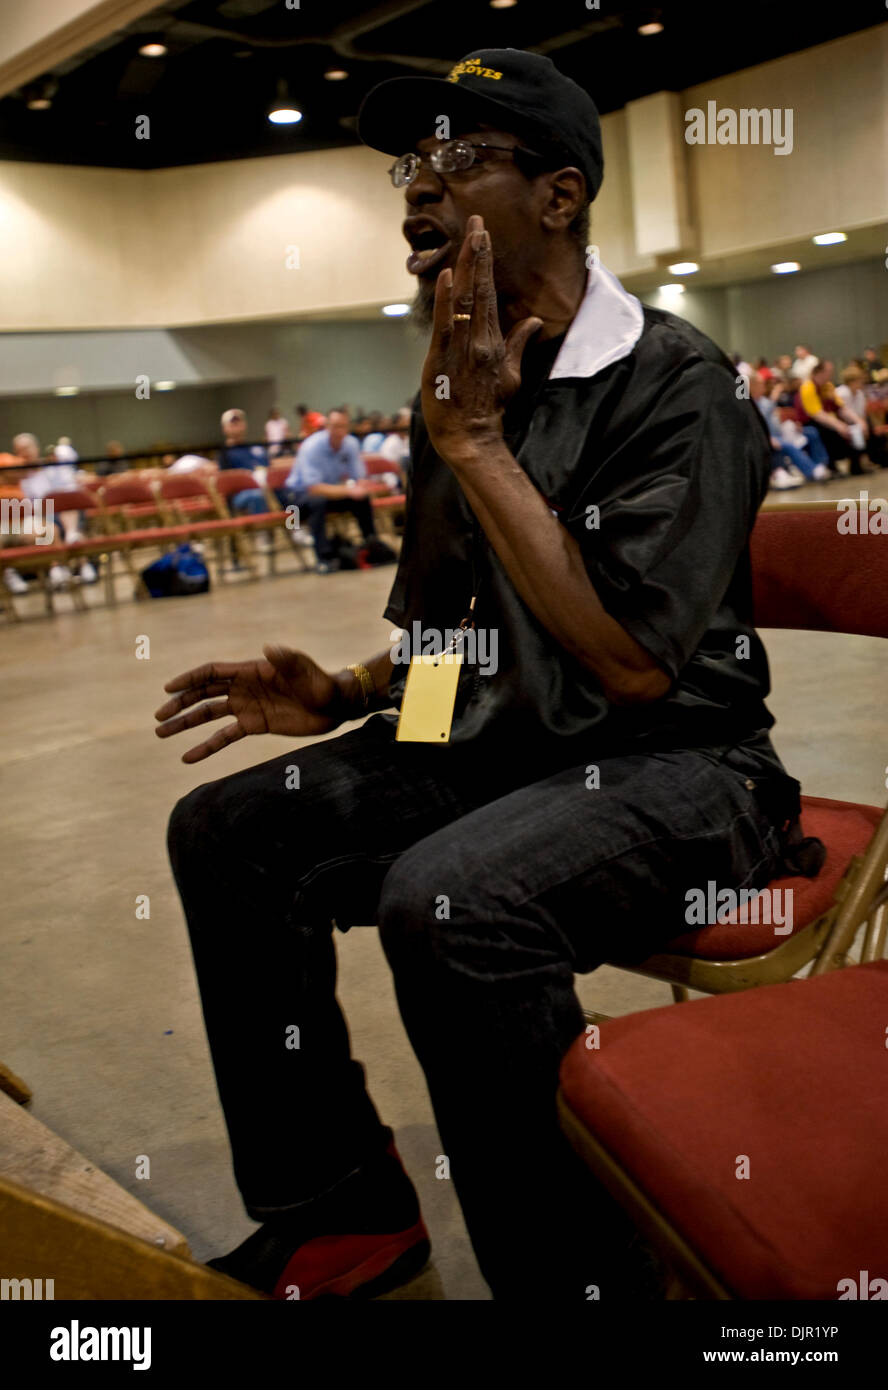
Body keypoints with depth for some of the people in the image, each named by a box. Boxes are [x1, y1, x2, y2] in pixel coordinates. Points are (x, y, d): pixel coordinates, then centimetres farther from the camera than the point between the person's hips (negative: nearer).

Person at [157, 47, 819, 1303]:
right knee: (224, 833, -1)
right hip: (501, 742, 8)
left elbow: (635, 665, -25)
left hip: (672, 763, -7)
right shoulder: (461, 385, 9)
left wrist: (473, 441, -20)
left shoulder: (674, 384, -14)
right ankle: (343, 1212, 10)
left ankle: (579, 1278, -10)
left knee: (449, 902, -35)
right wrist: (344, 695, -1)